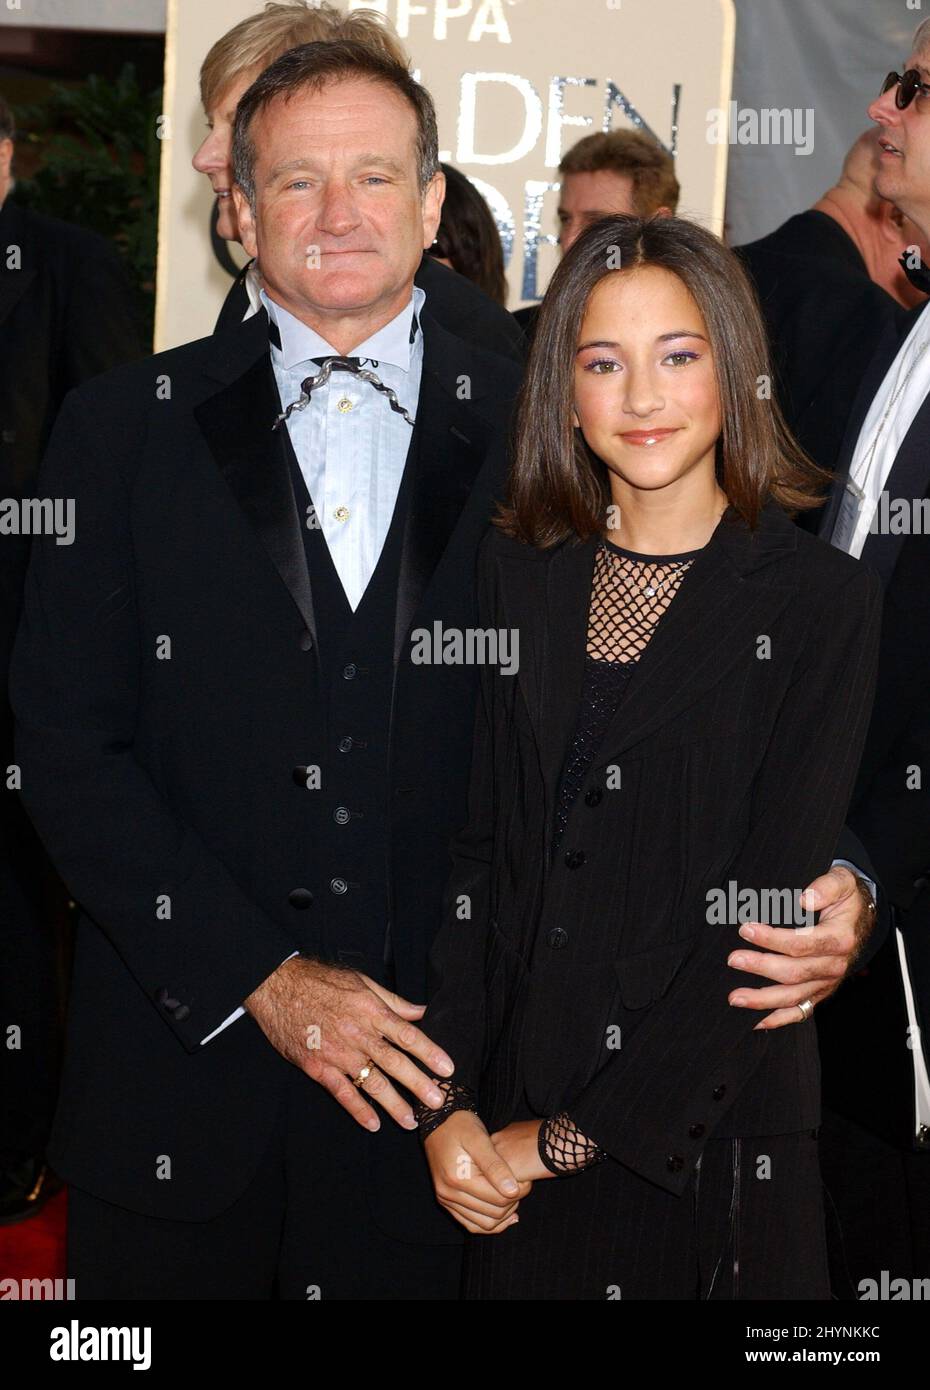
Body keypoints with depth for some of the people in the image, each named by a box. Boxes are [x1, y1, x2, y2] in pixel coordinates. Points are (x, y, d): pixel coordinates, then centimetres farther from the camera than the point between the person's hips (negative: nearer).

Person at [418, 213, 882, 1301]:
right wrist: (447, 1106, -9)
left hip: (708, 1128, -3)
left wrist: (570, 1136, -13)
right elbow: (472, 846, 1)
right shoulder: (514, 572, 3)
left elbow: (766, 914, -12)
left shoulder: (821, 600, -8)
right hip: (505, 1117, 3)